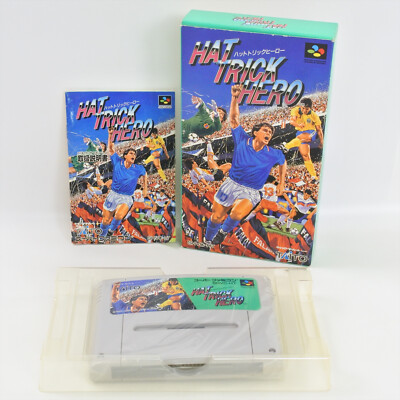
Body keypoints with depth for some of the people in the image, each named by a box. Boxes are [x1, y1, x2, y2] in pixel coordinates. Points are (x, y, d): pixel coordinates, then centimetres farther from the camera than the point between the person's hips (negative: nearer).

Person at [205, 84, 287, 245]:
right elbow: (234, 119, -2)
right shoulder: (242, 140, -4)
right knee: (216, 217, 4)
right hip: (231, 184, 1)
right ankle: (207, 241, 34)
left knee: (238, 213, -31)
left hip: (250, 193, -1)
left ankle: (224, 231, 1)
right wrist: (235, 98, -14)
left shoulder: (273, 154, -2)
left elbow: (283, 162, 20)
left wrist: (281, 184, 22)